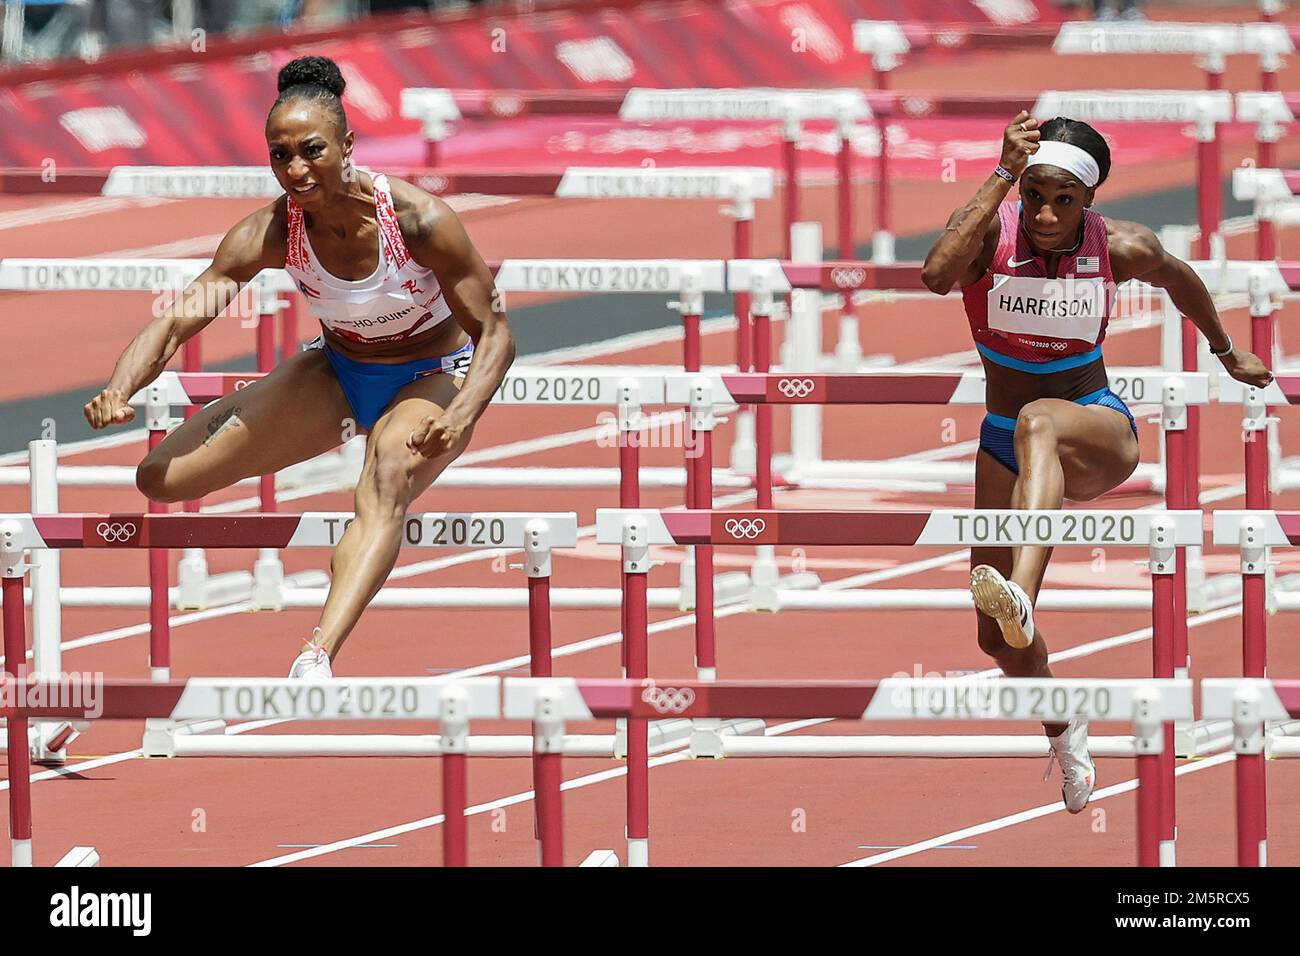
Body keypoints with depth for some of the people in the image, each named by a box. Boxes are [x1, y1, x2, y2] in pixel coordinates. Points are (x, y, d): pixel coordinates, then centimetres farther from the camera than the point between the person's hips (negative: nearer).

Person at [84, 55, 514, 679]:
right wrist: (117, 392, -44)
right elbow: (174, 322, -24)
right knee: (161, 479, -4)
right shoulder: (272, 233, -20)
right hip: (336, 373, 5)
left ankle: (318, 659, -60)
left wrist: (459, 418, -41)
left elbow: (494, 334, -21)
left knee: (387, 485, -40)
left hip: (431, 379, -5)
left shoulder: (418, 221, -28)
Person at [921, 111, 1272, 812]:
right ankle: (1063, 732, 41)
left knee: (1040, 419, -42)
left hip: (1099, 434, -3)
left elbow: (1180, 280, 13)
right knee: (998, 639, 7)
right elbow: (937, 274, -37)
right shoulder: (991, 231, -14)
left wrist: (1226, 352, 30)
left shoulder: (1123, 248, -11)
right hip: (1008, 448, 3)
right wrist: (1003, 175, -38)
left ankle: (1021, 595, -64)